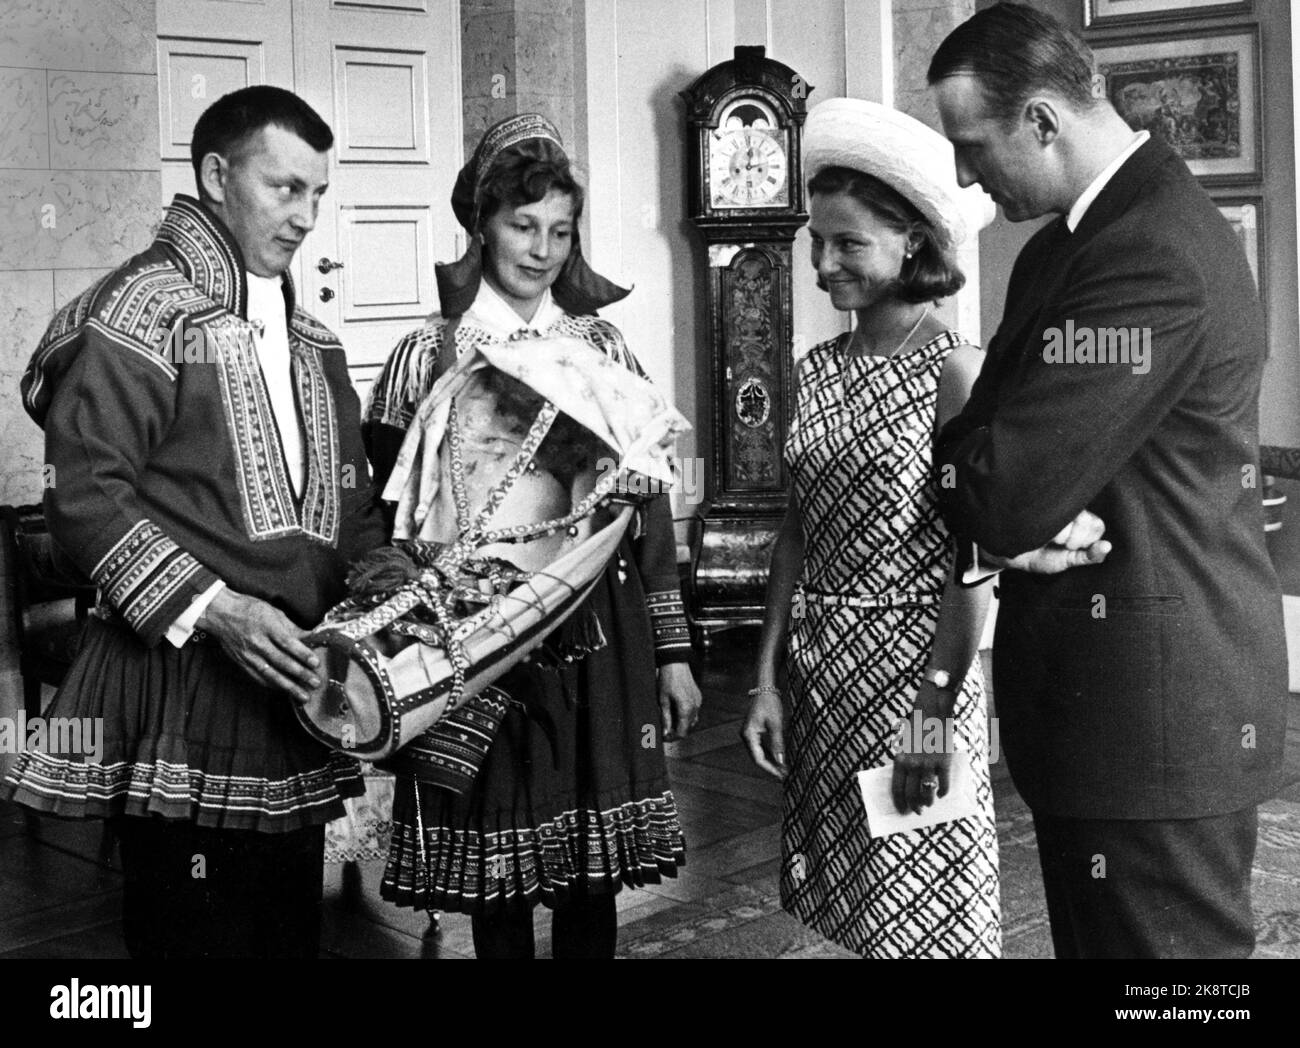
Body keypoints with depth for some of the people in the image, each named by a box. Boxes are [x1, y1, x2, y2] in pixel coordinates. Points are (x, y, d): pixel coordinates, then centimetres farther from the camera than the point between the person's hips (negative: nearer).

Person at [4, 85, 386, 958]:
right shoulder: (140, 312, -7)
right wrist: (213, 609, -22)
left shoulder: (310, 339, 17)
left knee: (293, 933, 15)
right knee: (196, 936, -1)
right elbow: (86, 497, -15)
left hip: (297, 687, 8)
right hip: (185, 701, -7)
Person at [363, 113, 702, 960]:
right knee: (497, 879, 5)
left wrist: (672, 652, 7)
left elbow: (649, 507, 8)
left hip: (600, 643, 2)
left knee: (595, 873, 8)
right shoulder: (430, 355, -1)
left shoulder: (602, 347, 6)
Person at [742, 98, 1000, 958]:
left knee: (920, 915, 6)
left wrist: (934, 714, -17)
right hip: (820, 668, 6)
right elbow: (797, 535, 9)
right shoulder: (818, 370, 7)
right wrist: (767, 677, 6)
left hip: (917, 664, -5)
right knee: (835, 905, 14)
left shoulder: (955, 369, -11)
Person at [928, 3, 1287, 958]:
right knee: (1096, 934, 18)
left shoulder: (1152, 258, -22)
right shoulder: (1073, 237, 11)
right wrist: (1021, 525, -10)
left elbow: (1005, 492, -24)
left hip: (1157, 711, -10)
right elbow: (1011, 429, 11)